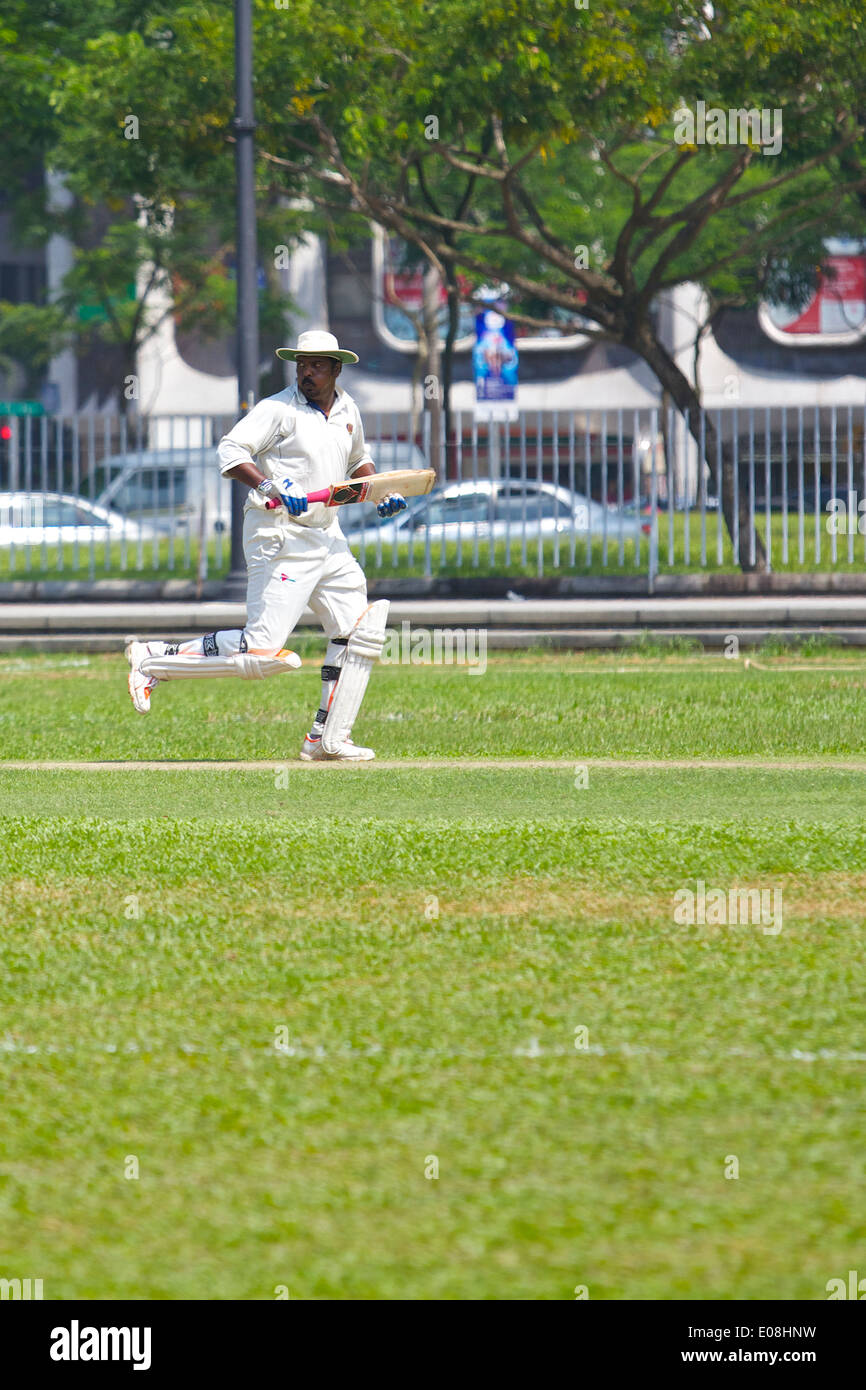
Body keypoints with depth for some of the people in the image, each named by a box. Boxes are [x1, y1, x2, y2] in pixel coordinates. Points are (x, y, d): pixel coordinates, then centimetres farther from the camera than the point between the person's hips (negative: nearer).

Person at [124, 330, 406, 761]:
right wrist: (271, 489, -36)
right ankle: (153, 659, -6)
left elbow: (357, 461, 32)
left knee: (359, 635, 6)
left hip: (328, 538, 8)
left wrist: (382, 492, 14)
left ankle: (328, 739, 13)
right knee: (262, 651, -16)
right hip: (280, 539, -8)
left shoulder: (347, 410, 13)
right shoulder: (279, 409, -11)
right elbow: (230, 452, -22)